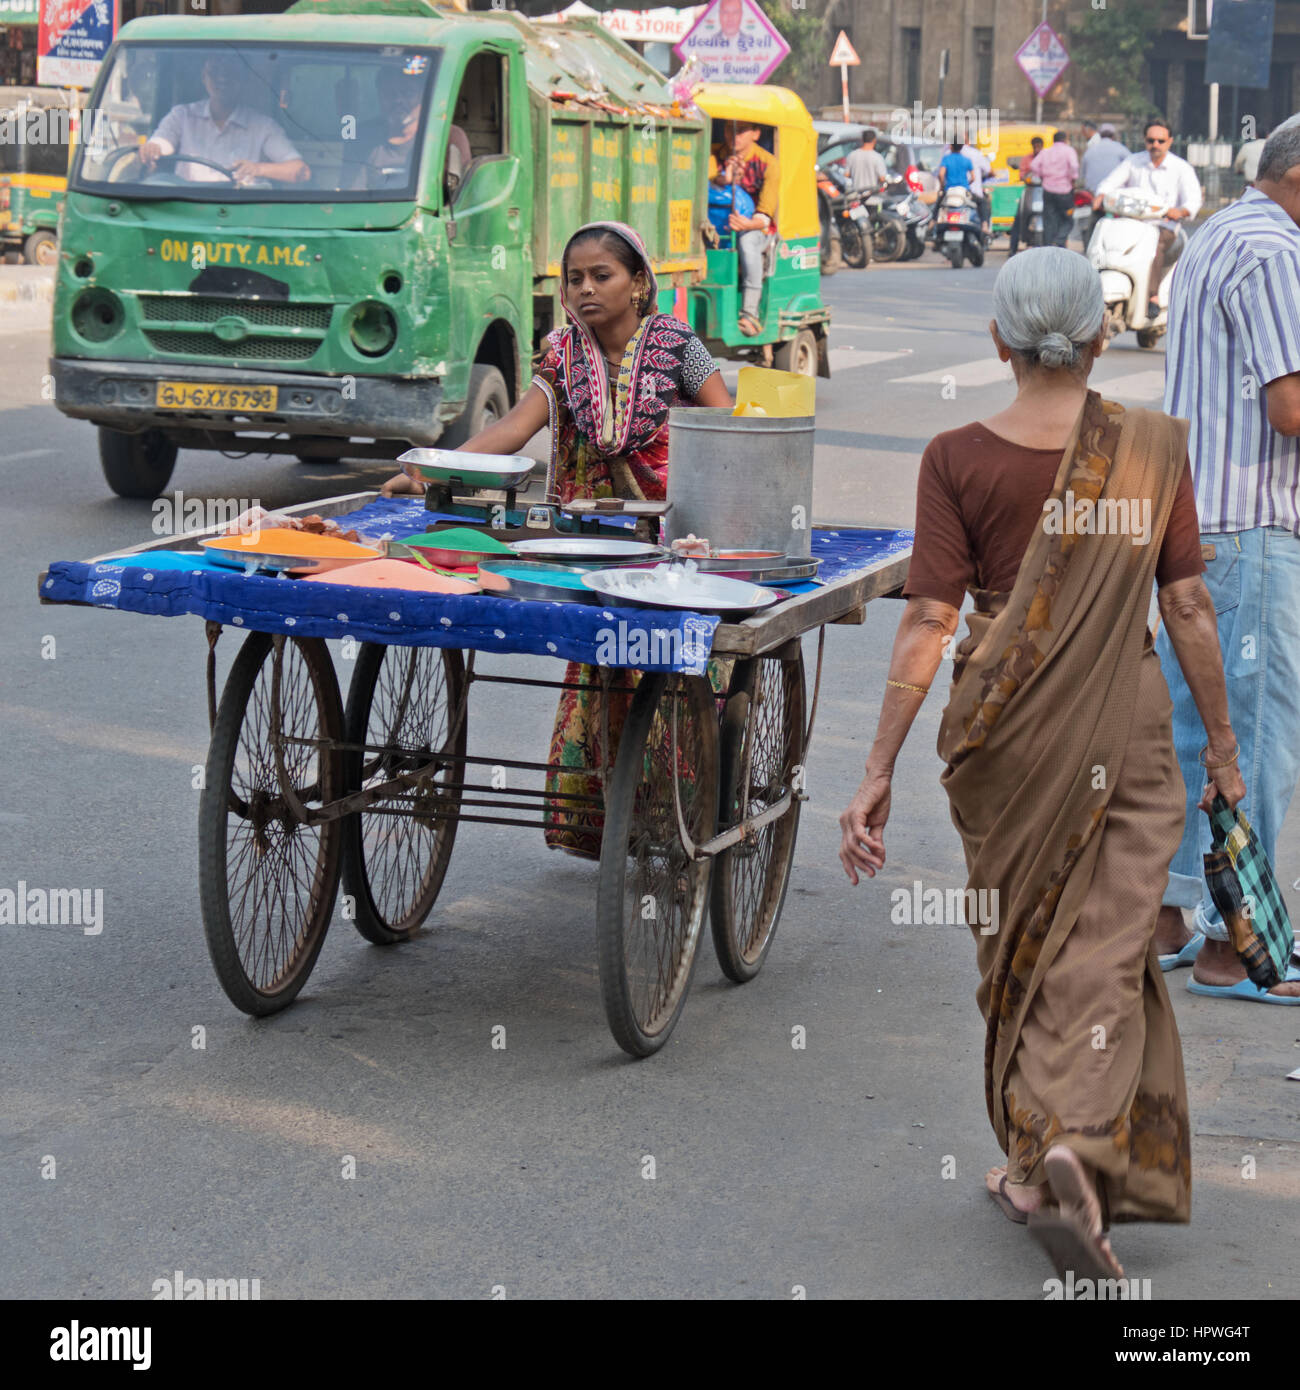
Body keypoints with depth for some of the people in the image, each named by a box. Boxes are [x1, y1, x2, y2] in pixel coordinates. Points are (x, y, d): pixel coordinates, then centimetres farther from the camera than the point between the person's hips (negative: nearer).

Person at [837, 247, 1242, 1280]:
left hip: (1001, 726, 1)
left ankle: (1038, 1159, 26)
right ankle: (1078, 1150, -18)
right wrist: (1222, 746, 9)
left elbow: (926, 625, -10)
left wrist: (879, 773, -6)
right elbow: (1190, 610, -2)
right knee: (1103, 949, 4)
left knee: (1023, 945, 17)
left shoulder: (957, 461, -7)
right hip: (1123, 728, 0)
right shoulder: (1154, 449, -4)